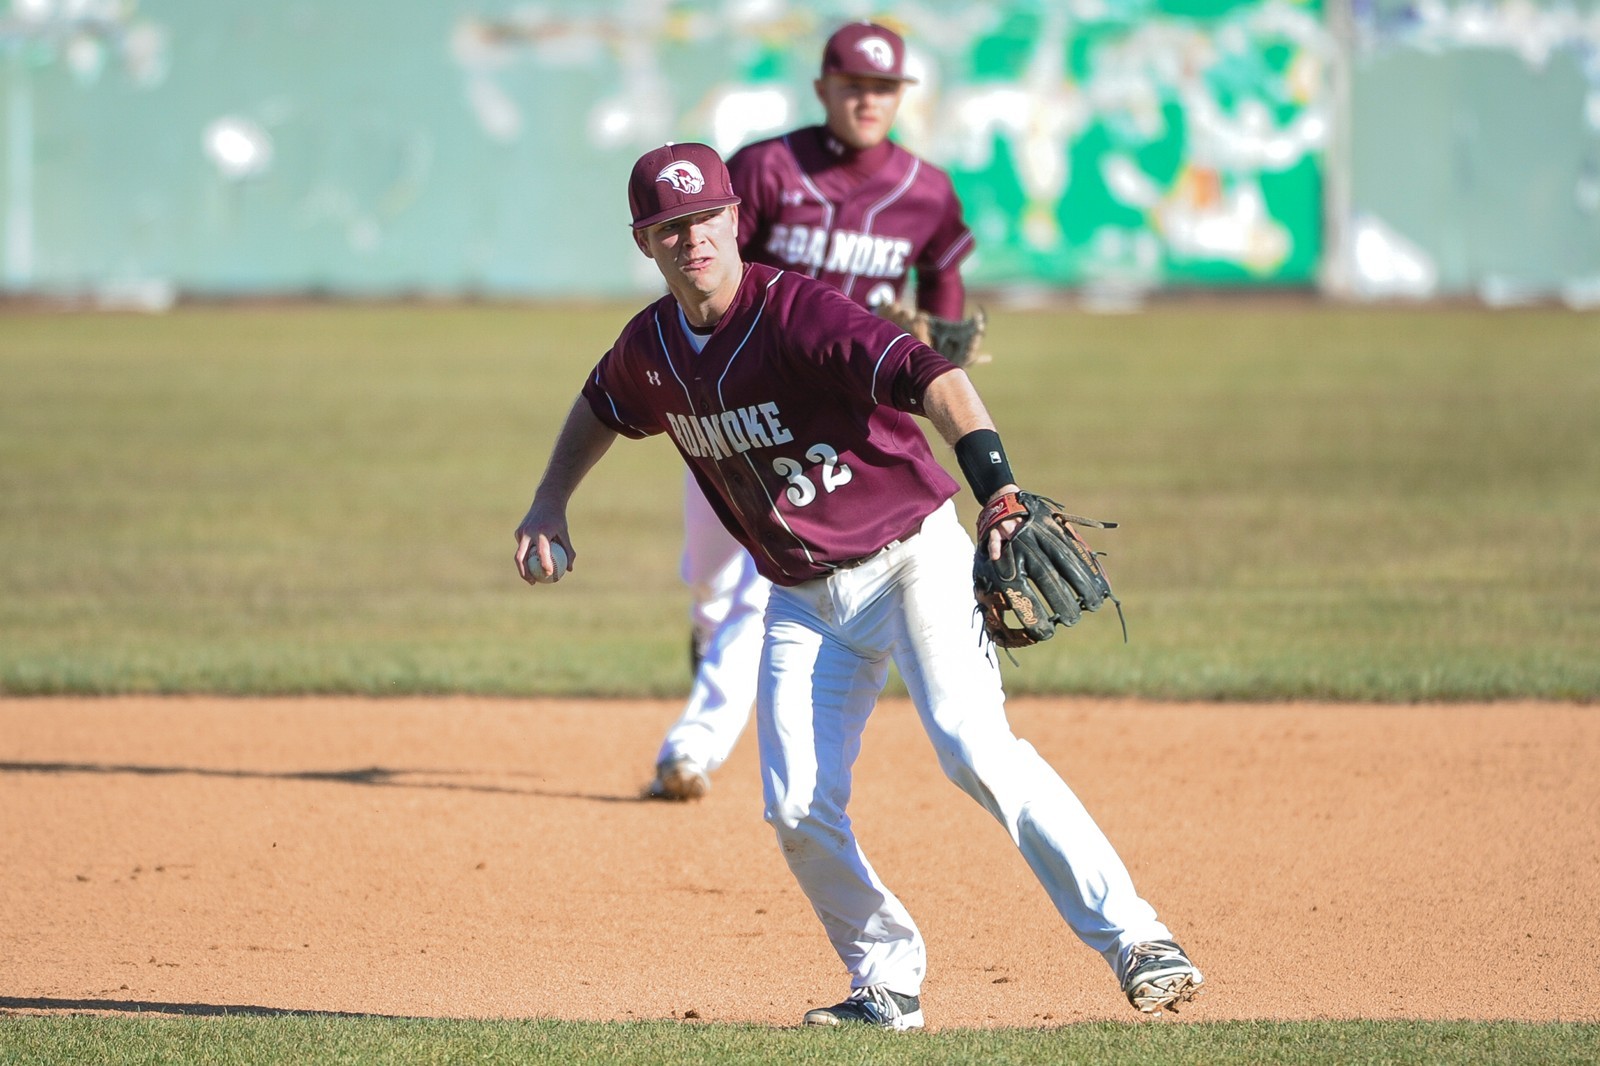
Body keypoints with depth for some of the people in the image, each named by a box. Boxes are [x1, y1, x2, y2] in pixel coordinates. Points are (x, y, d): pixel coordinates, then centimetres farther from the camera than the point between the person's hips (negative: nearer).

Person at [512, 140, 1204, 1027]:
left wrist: (994, 483, -51)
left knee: (974, 746, -24)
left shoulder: (794, 312, -22)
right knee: (796, 807, -5)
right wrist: (549, 505, 14)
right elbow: (601, 407, 25)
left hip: (913, 559, -6)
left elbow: (927, 377, -37)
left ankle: (1135, 943, -24)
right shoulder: (649, 348, 0)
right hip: (804, 599, 6)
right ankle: (887, 983, 14)